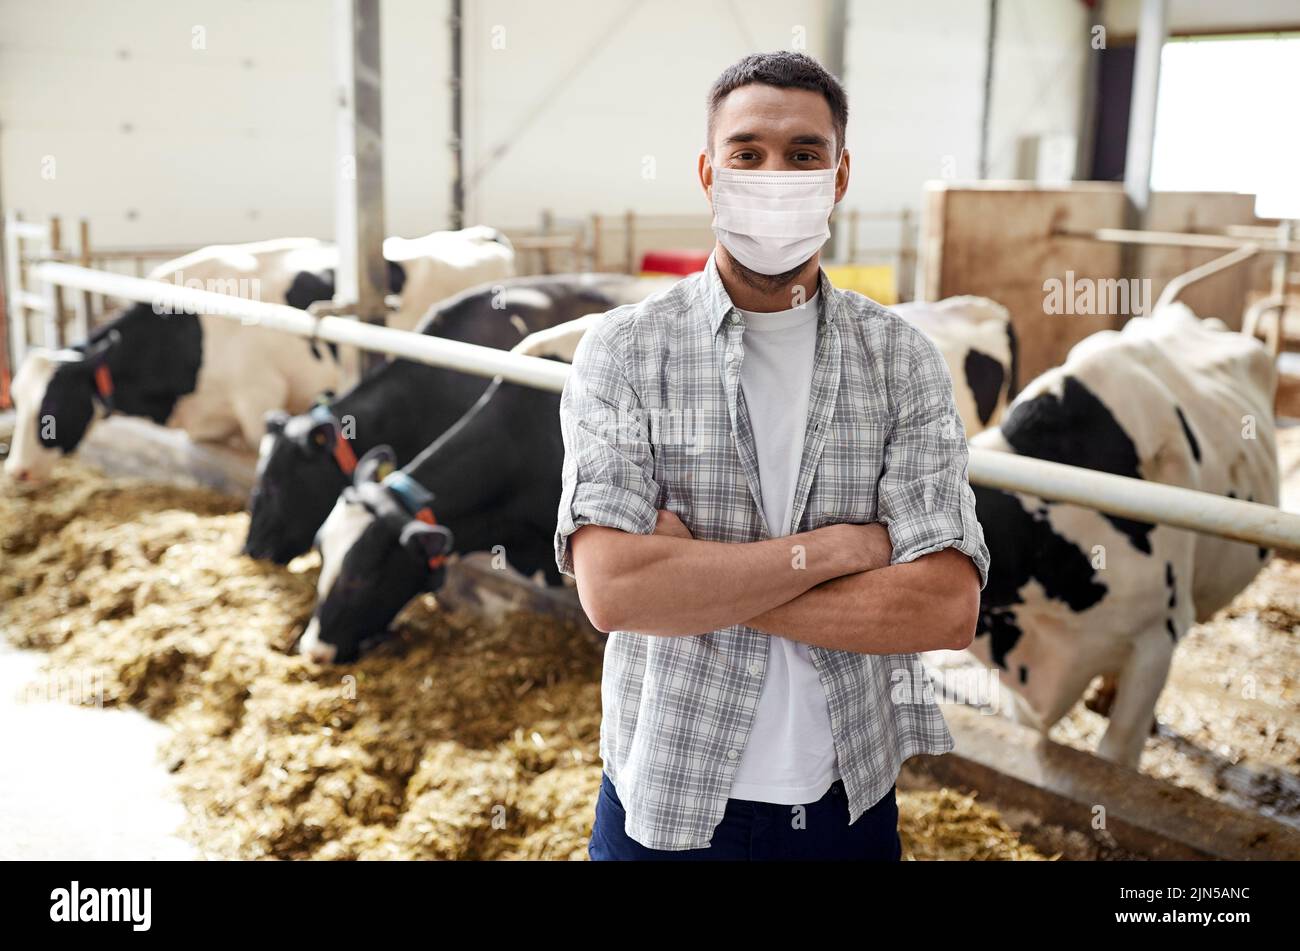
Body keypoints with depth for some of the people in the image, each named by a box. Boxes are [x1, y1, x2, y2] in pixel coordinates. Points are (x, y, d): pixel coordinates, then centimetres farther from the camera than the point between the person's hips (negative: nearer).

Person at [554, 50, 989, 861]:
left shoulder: (904, 361, -5)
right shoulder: (624, 351, -9)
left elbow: (949, 609, -15)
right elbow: (611, 590, -21)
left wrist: (695, 577, -18)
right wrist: (837, 547, -18)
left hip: (849, 801, 2)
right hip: (668, 805, -1)